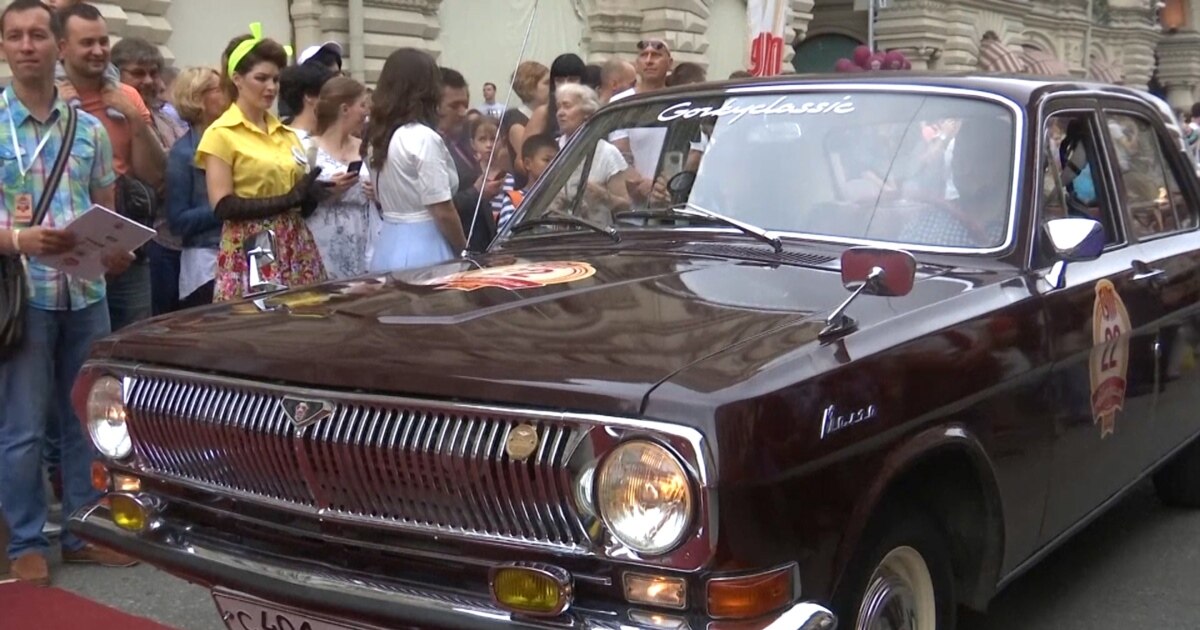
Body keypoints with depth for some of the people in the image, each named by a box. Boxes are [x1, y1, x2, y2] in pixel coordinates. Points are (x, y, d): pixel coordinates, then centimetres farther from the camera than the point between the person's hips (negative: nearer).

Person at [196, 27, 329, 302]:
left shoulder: (286, 133, 15)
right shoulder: (221, 134, -3)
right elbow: (223, 206, -12)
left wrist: (310, 193, 0)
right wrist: (286, 200, -17)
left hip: (296, 248, 5)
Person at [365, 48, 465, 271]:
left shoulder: (377, 136, 8)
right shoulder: (423, 138, -16)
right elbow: (443, 211, -15)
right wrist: (465, 253, -2)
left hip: (389, 244, 8)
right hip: (423, 248, -8)